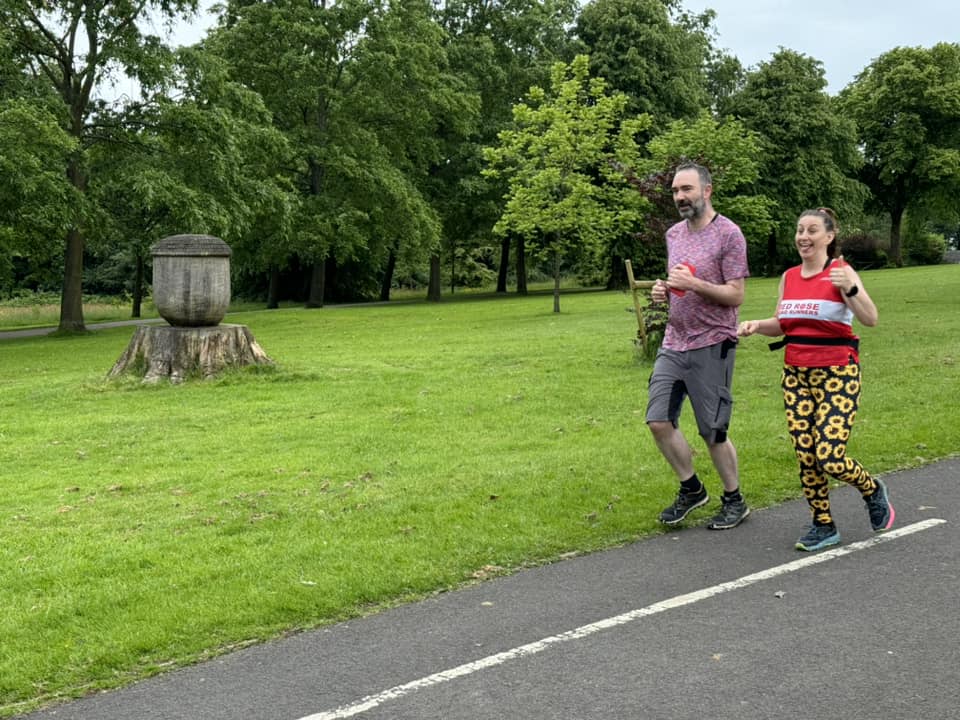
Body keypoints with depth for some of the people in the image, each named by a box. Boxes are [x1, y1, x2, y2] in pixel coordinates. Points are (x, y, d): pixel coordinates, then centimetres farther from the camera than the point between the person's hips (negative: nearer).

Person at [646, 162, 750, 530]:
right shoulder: (674, 234, 12)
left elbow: (735, 295, -12)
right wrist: (663, 290, 2)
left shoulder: (728, 234, -9)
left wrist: (693, 284, -24)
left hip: (710, 346, -6)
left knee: (713, 431, 0)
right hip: (673, 343, 6)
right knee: (658, 421, 0)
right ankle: (690, 490, 20)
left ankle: (734, 501, 20)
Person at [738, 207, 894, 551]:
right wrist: (756, 325, 0)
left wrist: (851, 289, -33)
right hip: (796, 373, 6)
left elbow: (871, 319, -17)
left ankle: (873, 490, 21)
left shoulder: (840, 272, -8)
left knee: (830, 458, -10)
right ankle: (823, 525, 18)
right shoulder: (789, 277, 9)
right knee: (805, 456, 3)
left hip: (837, 373, -5)